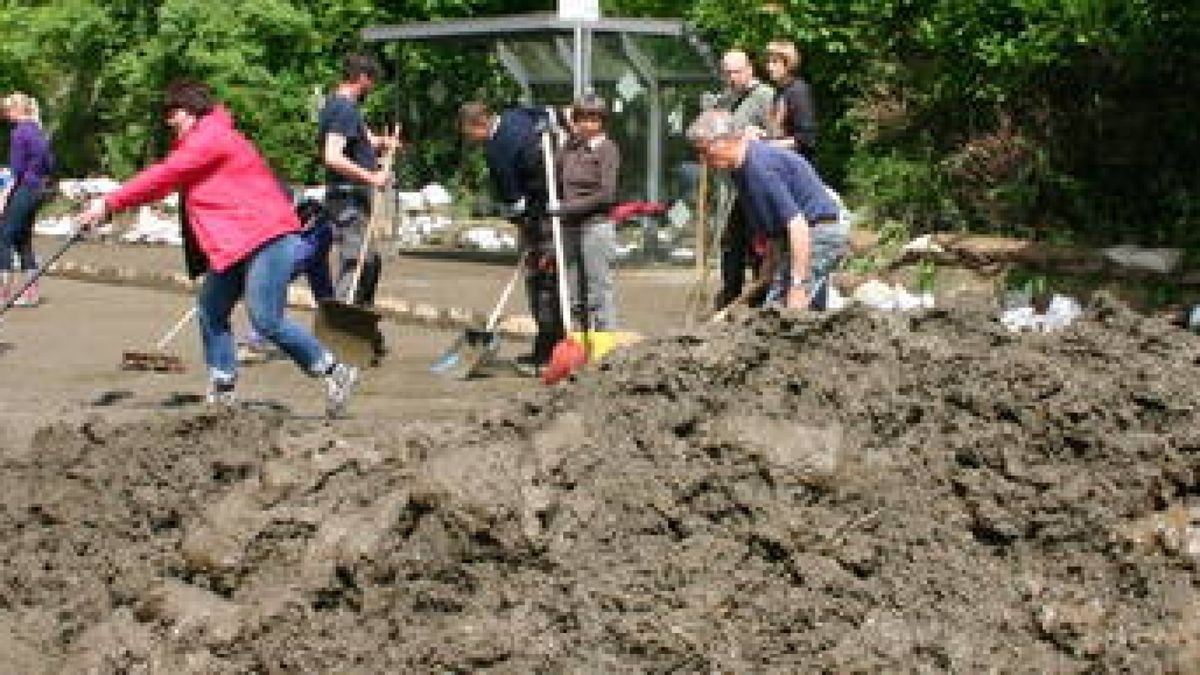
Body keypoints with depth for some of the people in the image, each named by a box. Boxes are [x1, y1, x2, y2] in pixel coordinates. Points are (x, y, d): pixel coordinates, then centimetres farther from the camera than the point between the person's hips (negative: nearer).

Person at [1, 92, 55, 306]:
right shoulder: (38, 132, 13)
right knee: (24, 240, 13)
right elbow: (49, 164, 16)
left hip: (23, 190, -9)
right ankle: (32, 292, 11)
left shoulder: (19, 133, -12)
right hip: (37, 190, 9)